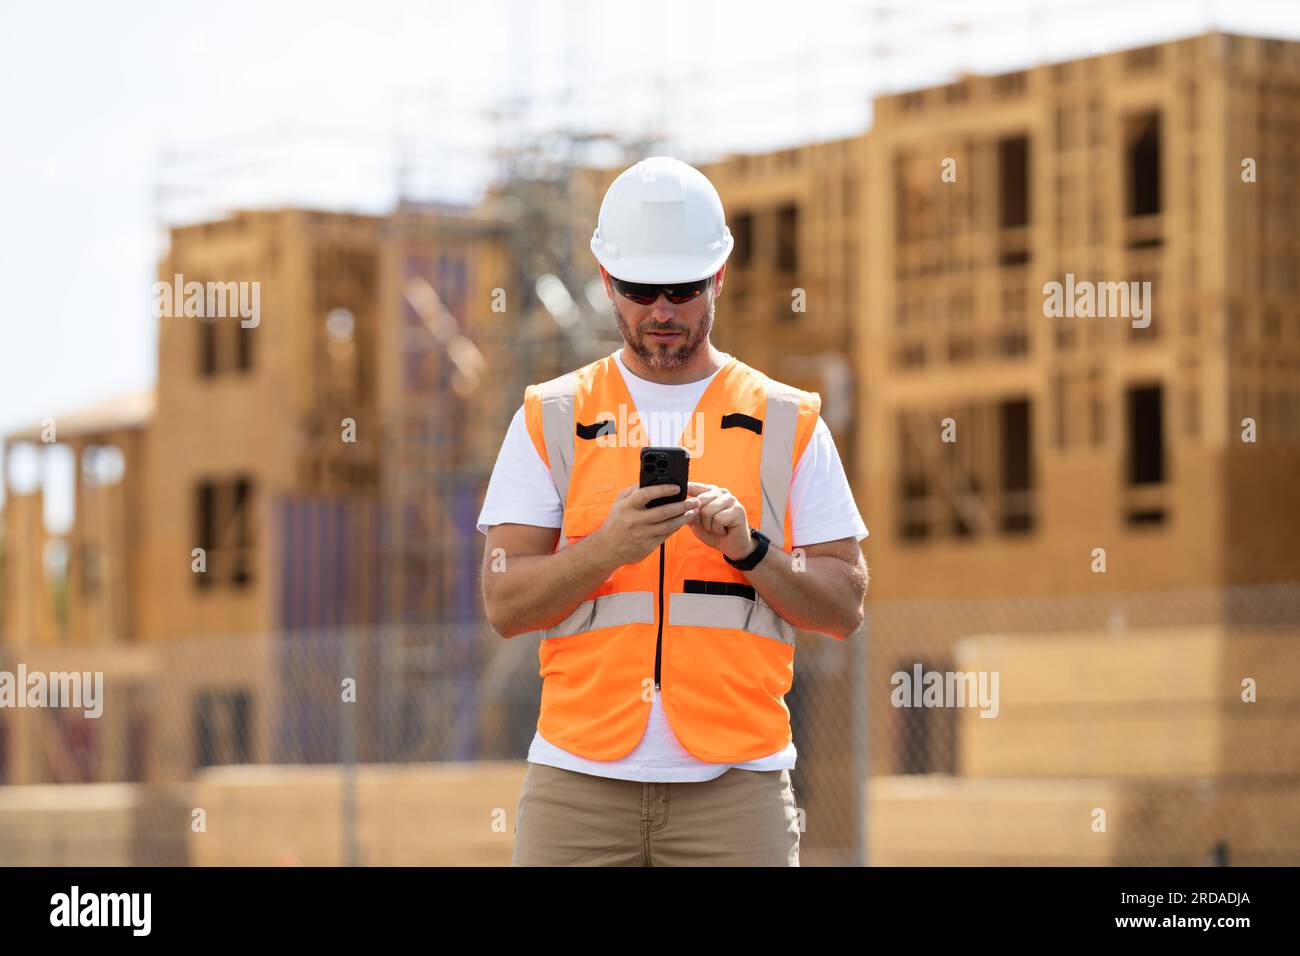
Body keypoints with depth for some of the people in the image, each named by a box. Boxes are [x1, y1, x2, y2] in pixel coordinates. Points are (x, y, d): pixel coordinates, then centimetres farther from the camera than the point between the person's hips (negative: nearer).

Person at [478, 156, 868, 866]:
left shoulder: (789, 423, 10)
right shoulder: (550, 419, 9)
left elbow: (844, 608, 6)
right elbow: (505, 605, 1)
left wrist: (749, 548, -11)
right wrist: (608, 547, -15)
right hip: (578, 782, 0)